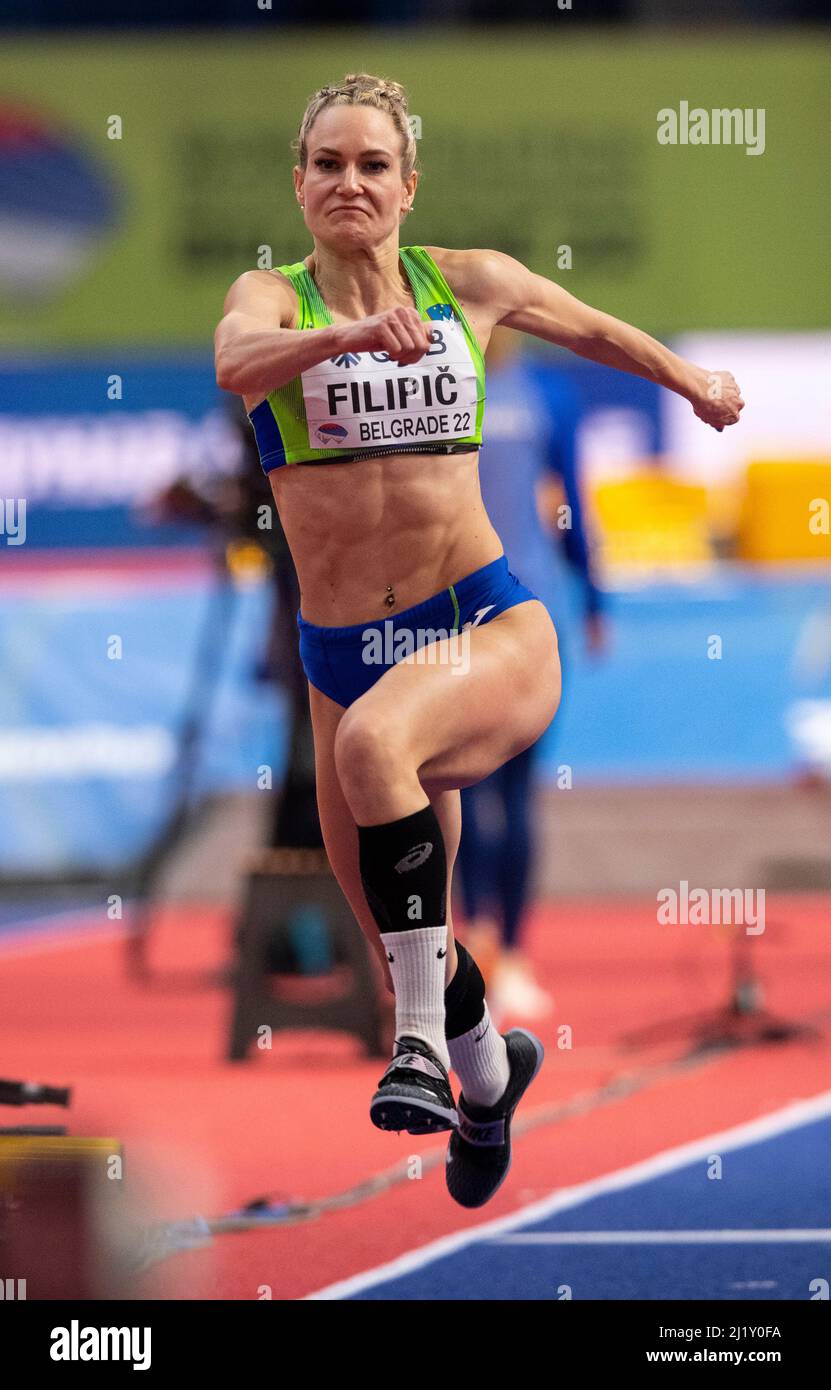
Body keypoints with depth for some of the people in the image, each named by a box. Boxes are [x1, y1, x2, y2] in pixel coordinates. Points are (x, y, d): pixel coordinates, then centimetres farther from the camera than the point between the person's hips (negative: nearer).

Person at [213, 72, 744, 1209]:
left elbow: (587, 326, 23)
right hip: (343, 650, 2)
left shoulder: (472, 284, 2)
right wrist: (349, 334, -46)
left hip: (489, 627, -2)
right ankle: (487, 1068, 48)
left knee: (373, 739, -37)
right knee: (396, 928, 14)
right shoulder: (272, 296, -3)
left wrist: (689, 378, 40)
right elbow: (237, 359, -28)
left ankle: (424, 1036, -30)